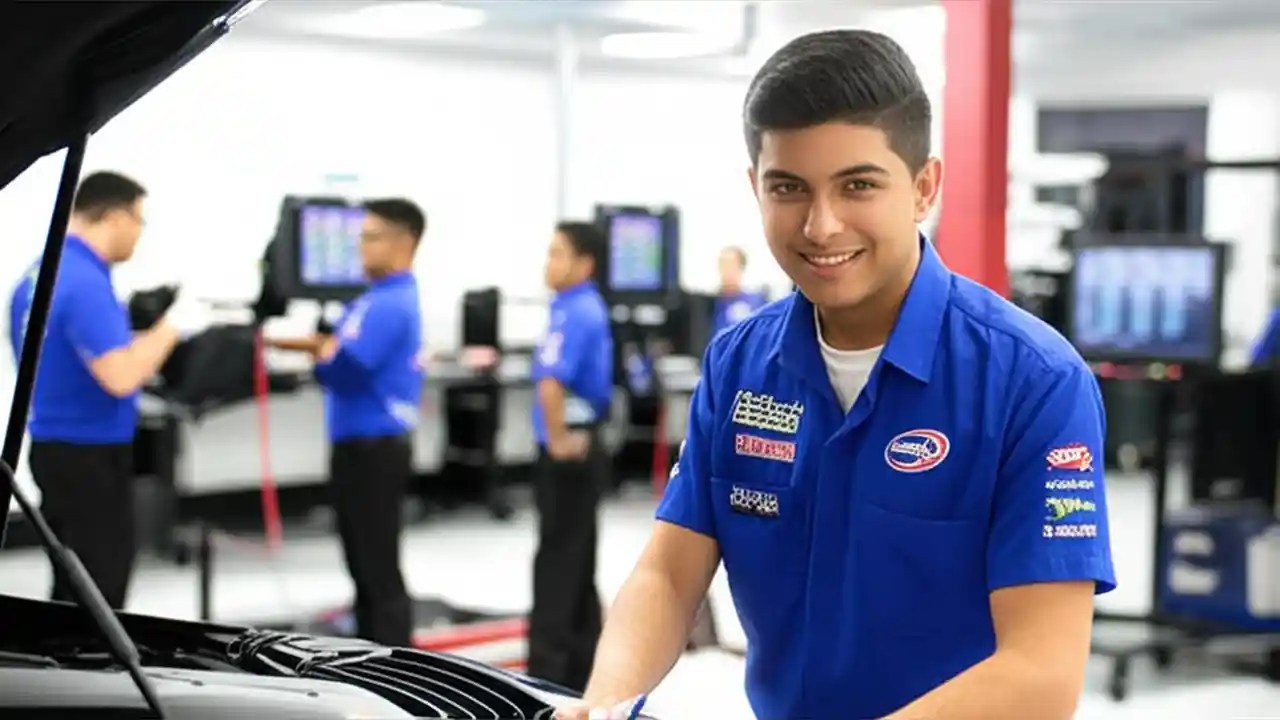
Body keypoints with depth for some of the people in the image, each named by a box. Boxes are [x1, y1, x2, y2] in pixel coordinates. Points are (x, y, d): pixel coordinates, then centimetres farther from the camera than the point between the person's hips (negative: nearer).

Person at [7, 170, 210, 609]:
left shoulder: (39, 275, 10)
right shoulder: (86, 283, -20)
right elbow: (120, 378, -28)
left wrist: (147, 335, 15)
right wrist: (171, 328, -16)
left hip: (55, 446, 10)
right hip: (90, 454, -10)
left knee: (73, 585, 15)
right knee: (97, 593, -4)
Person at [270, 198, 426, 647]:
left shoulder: (389, 304, -19)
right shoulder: (384, 298, 14)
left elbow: (344, 371, -24)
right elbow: (344, 347, 16)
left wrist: (320, 355, -4)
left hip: (372, 448, -11)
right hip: (368, 445, 11)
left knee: (380, 569, -5)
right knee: (367, 566, 18)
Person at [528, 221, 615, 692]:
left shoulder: (575, 313, -18)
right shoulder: (588, 309, 13)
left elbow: (552, 383, -32)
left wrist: (557, 440, -22)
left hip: (568, 454, -10)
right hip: (583, 448, 10)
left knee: (557, 566, -5)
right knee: (578, 568, 13)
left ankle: (546, 676, 0)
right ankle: (580, 674, 18)